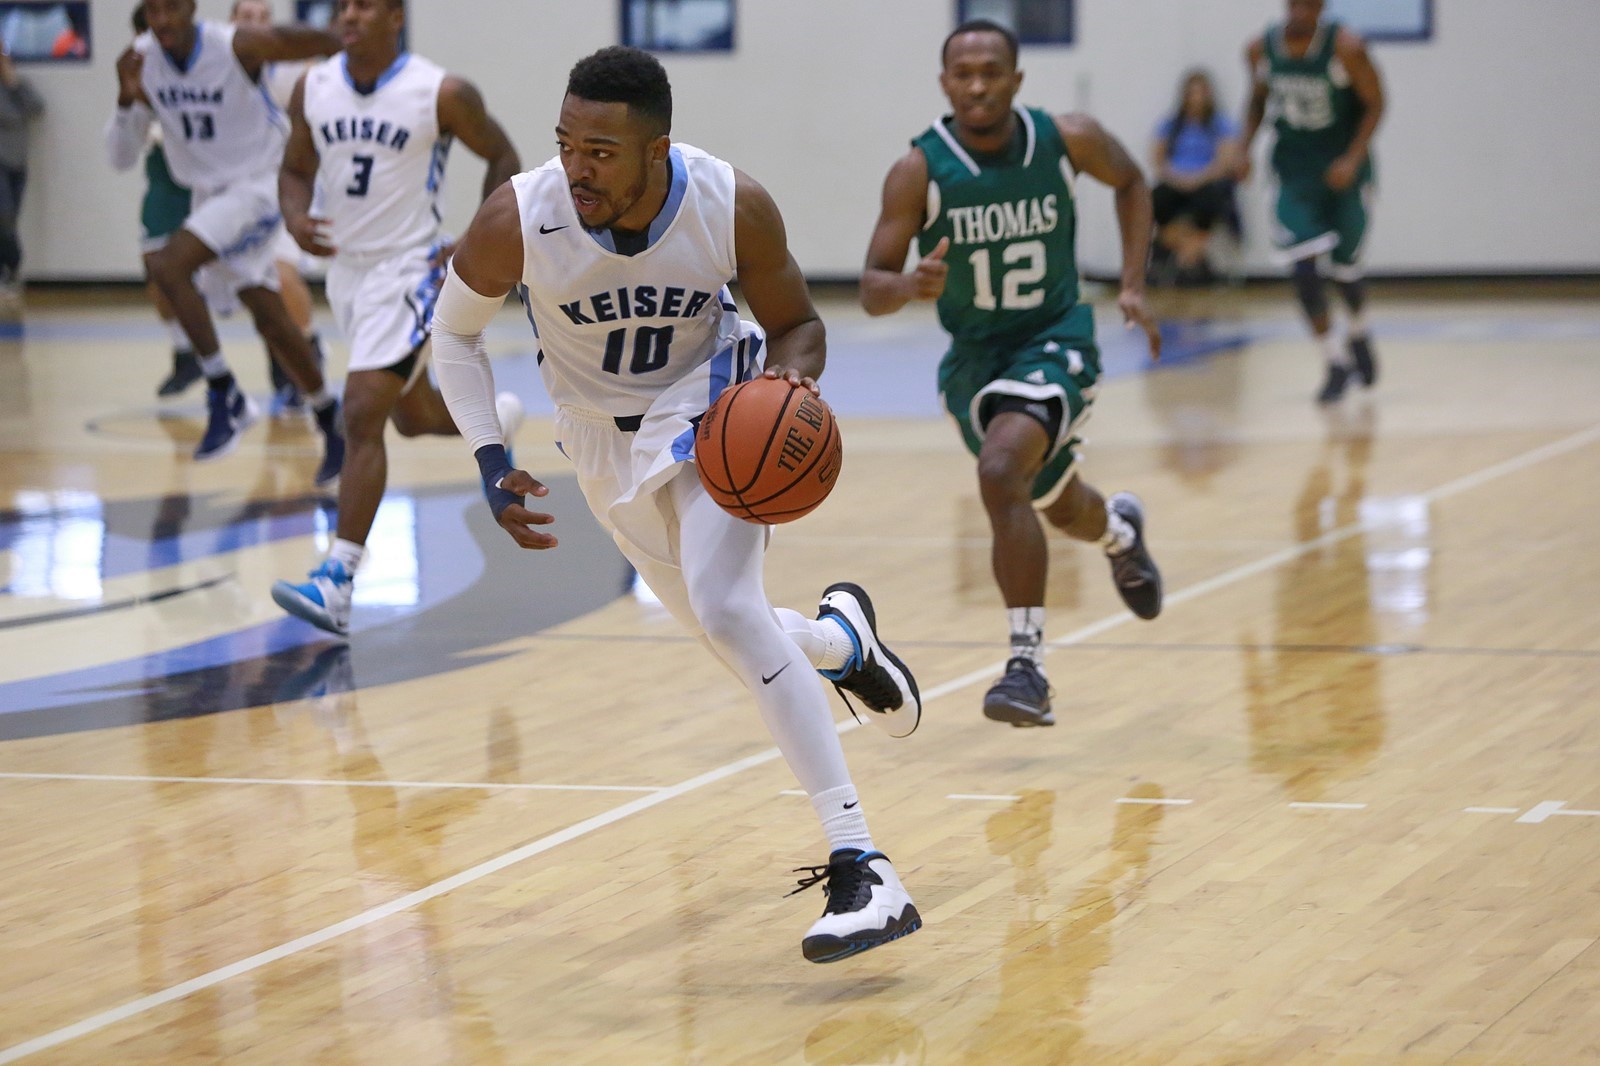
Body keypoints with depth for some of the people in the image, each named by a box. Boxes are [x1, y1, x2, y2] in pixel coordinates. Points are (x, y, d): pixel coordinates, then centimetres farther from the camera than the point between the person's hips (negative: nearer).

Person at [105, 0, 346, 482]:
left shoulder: (238, 46, -21)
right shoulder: (141, 60, -6)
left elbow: (331, 45, -11)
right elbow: (122, 154, -4)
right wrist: (128, 98, -21)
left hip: (256, 185, -6)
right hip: (209, 191, 6)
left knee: (167, 266, -25)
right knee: (269, 319, 9)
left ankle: (225, 395, -17)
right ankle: (331, 421, 24)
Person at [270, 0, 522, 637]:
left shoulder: (442, 95, -14)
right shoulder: (312, 89, -1)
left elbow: (502, 159, -2)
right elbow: (296, 170, 11)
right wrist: (295, 216, -12)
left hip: (408, 270, -6)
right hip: (345, 269, 6)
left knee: (361, 415, -18)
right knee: (412, 416, 22)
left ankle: (337, 585, -20)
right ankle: (494, 419, 56)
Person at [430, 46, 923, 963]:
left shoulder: (735, 208, -27)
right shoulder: (519, 219, -27)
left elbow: (796, 321, -7)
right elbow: (455, 333, -7)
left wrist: (791, 379, -30)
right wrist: (491, 463, -18)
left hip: (711, 405, -3)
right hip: (605, 436, 3)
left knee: (726, 610, -26)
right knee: (725, 626, 15)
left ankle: (864, 871, -28)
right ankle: (843, 638, 54)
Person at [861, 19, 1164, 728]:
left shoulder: (1067, 141, -14)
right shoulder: (919, 171, -17)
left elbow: (1130, 181, 9)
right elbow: (872, 289, -15)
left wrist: (1133, 285, 1)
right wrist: (912, 287, -39)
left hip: (1056, 339, -3)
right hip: (973, 355, 3)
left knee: (1001, 472, -30)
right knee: (1059, 508, 21)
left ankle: (1029, 665, -24)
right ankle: (1121, 531, 60)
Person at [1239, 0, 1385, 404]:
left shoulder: (1346, 48, -19)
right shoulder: (1261, 49, -8)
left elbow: (1375, 104, -10)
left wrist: (1353, 159, -21)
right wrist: (1245, 149, -4)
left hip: (1344, 170, -2)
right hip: (1294, 171, 2)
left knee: (1345, 270, 9)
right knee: (1305, 271, -12)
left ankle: (1359, 337, 42)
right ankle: (1337, 364, 3)